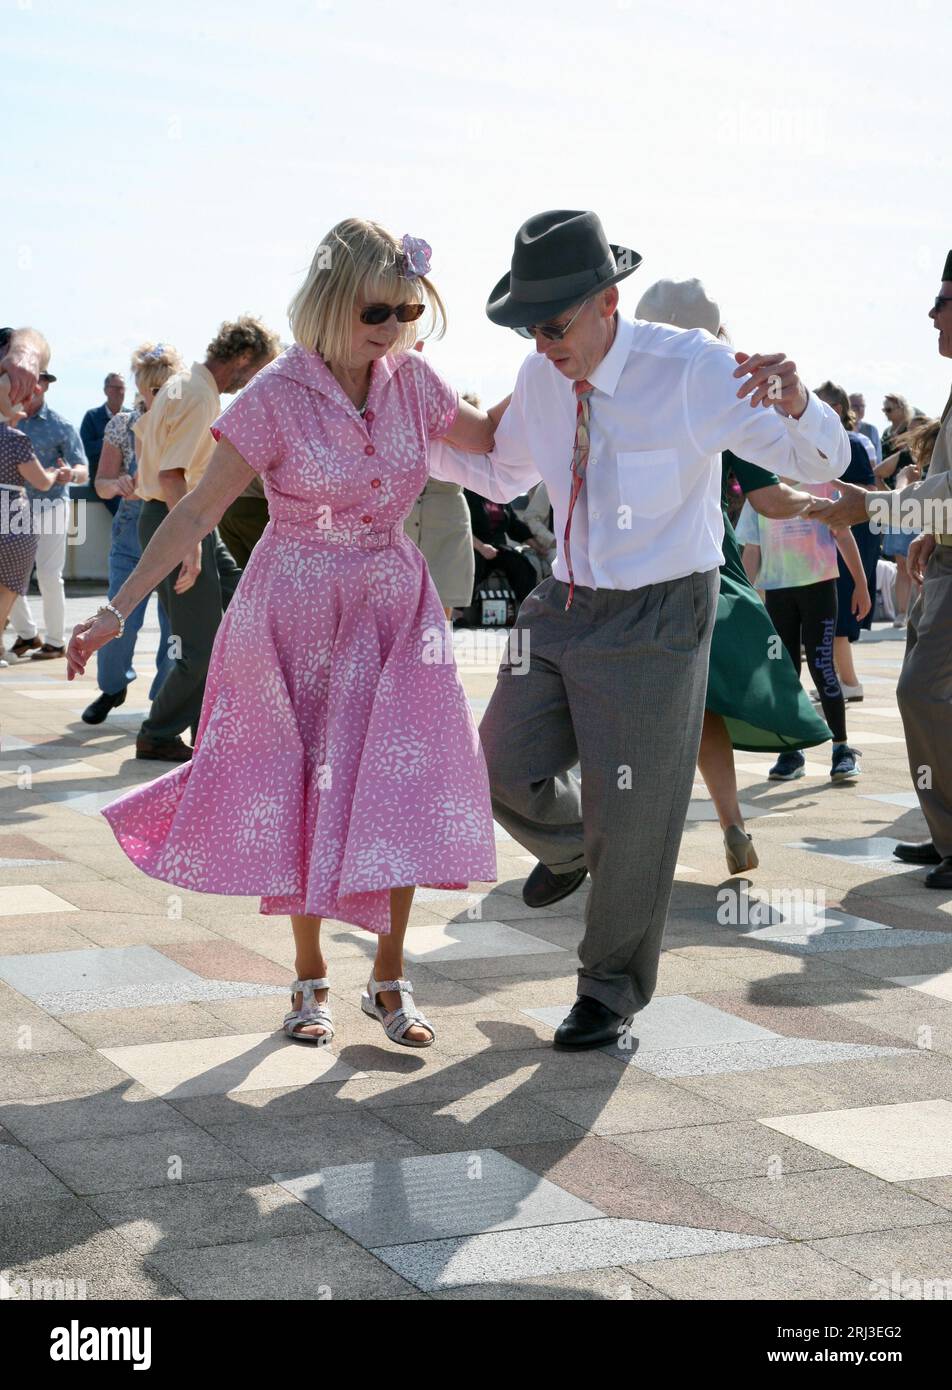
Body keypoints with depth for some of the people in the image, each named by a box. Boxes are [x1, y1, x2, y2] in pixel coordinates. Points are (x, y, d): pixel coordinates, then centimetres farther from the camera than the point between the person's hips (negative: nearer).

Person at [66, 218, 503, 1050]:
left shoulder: (412, 380, -2)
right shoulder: (279, 395, -15)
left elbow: (487, 438, 17)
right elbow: (200, 509, -15)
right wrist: (120, 608, -19)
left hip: (395, 608, 3)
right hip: (297, 614, -3)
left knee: (405, 787, -3)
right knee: (303, 793, 5)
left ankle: (389, 979, 11)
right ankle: (310, 978, 21)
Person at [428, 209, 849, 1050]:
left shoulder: (691, 370, -18)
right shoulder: (541, 380, -1)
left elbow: (821, 463, -17)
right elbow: (502, 477, 18)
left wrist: (798, 404, -41)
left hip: (657, 617, -5)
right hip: (565, 604, 5)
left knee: (630, 819, 3)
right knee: (506, 769, 6)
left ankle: (613, 988, 25)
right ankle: (569, 848, 43)